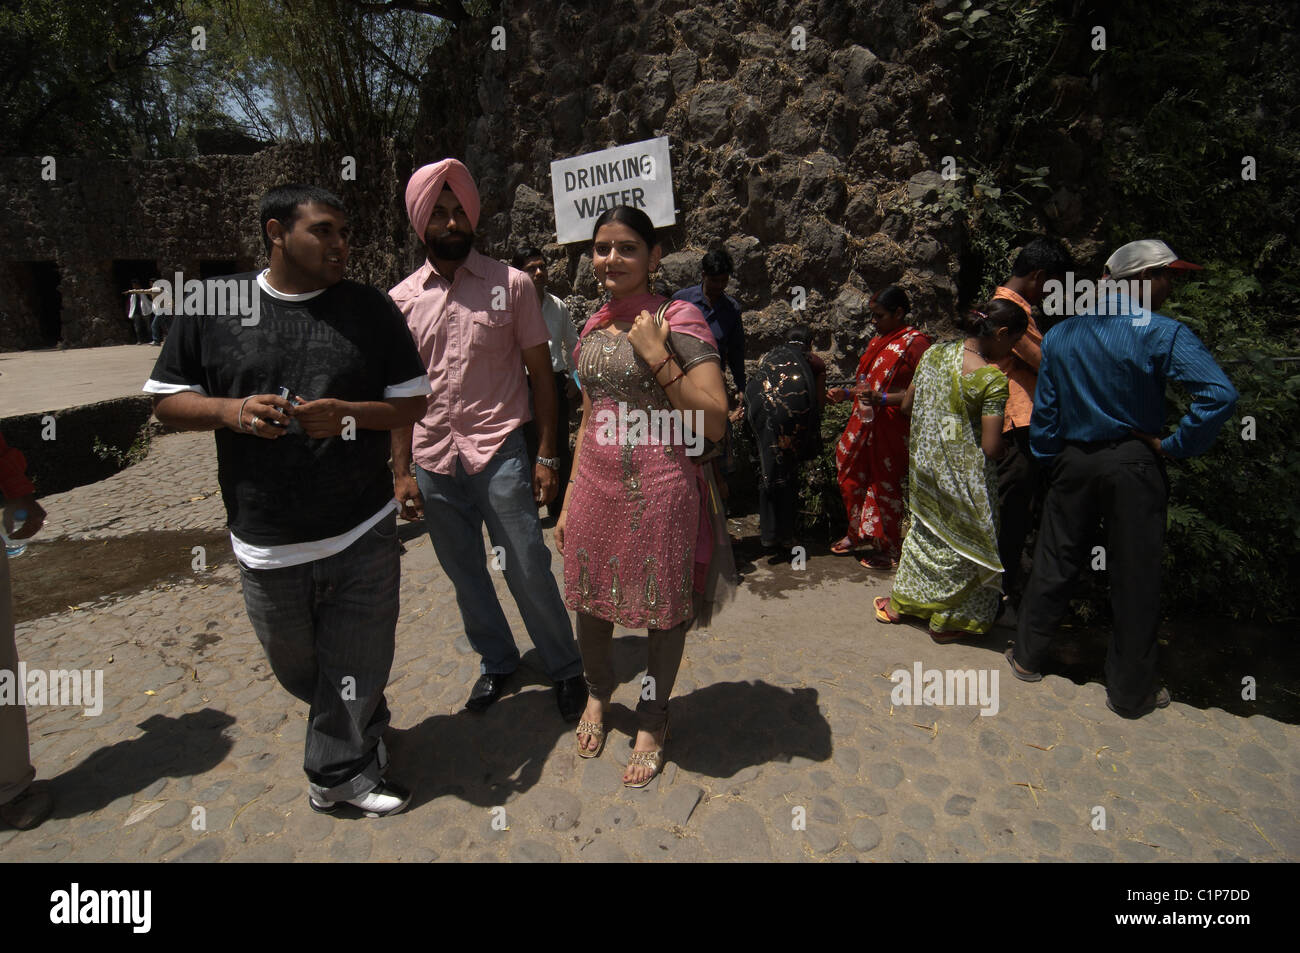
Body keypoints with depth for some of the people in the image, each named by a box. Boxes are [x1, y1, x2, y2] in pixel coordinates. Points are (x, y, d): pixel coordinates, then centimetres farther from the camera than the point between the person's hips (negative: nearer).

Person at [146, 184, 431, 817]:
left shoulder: (369, 308, 0)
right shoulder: (214, 308, 1)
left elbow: (413, 402, 1)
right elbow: (167, 400, 5)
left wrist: (348, 414, -18)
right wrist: (232, 410, -15)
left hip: (361, 537, -1)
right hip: (266, 544, 2)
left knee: (356, 671, 6)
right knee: (296, 668, 20)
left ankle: (343, 773, 30)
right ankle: (361, 727, 50)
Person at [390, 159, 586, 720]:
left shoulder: (511, 285, -1)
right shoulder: (401, 300, 6)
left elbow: (541, 371, 0)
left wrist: (546, 454, -5)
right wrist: (401, 471, 4)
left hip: (499, 454, -3)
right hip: (433, 463, 3)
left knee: (528, 571, 2)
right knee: (465, 575, 15)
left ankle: (565, 669, 23)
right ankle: (496, 661, 36)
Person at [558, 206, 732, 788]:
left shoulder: (679, 320, -8)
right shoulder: (593, 328, 11)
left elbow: (714, 423, -15)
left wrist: (657, 357, -19)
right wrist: (570, 498, 17)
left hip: (659, 489, -5)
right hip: (596, 486, 6)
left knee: (664, 609, 9)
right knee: (589, 599, 16)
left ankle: (652, 720, 33)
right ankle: (597, 691, 46)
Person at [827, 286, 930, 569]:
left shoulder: (915, 342, -9)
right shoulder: (878, 341, 17)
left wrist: (881, 399, -25)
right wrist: (845, 393, 11)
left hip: (891, 427, -8)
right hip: (864, 423, 8)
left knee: (885, 484, 1)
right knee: (851, 475, 12)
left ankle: (889, 548, 15)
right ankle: (858, 533, 30)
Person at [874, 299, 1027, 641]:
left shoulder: (934, 352, -2)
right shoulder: (992, 379, -21)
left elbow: (907, 405, 7)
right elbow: (991, 448, -22)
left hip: (926, 462, 6)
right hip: (963, 475, -6)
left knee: (926, 529, 24)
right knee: (963, 539, 13)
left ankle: (900, 602, 37)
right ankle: (947, 622, 27)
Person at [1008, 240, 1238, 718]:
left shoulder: (1061, 334, 3)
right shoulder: (1162, 334, -11)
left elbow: (1045, 409, 6)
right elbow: (1220, 394, -23)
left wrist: (1048, 459, 14)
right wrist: (1175, 445, -13)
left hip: (1073, 461, 4)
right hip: (1133, 466, -4)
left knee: (1055, 560, 15)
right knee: (1135, 575, 7)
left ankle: (1028, 655, 28)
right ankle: (1130, 691, 18)